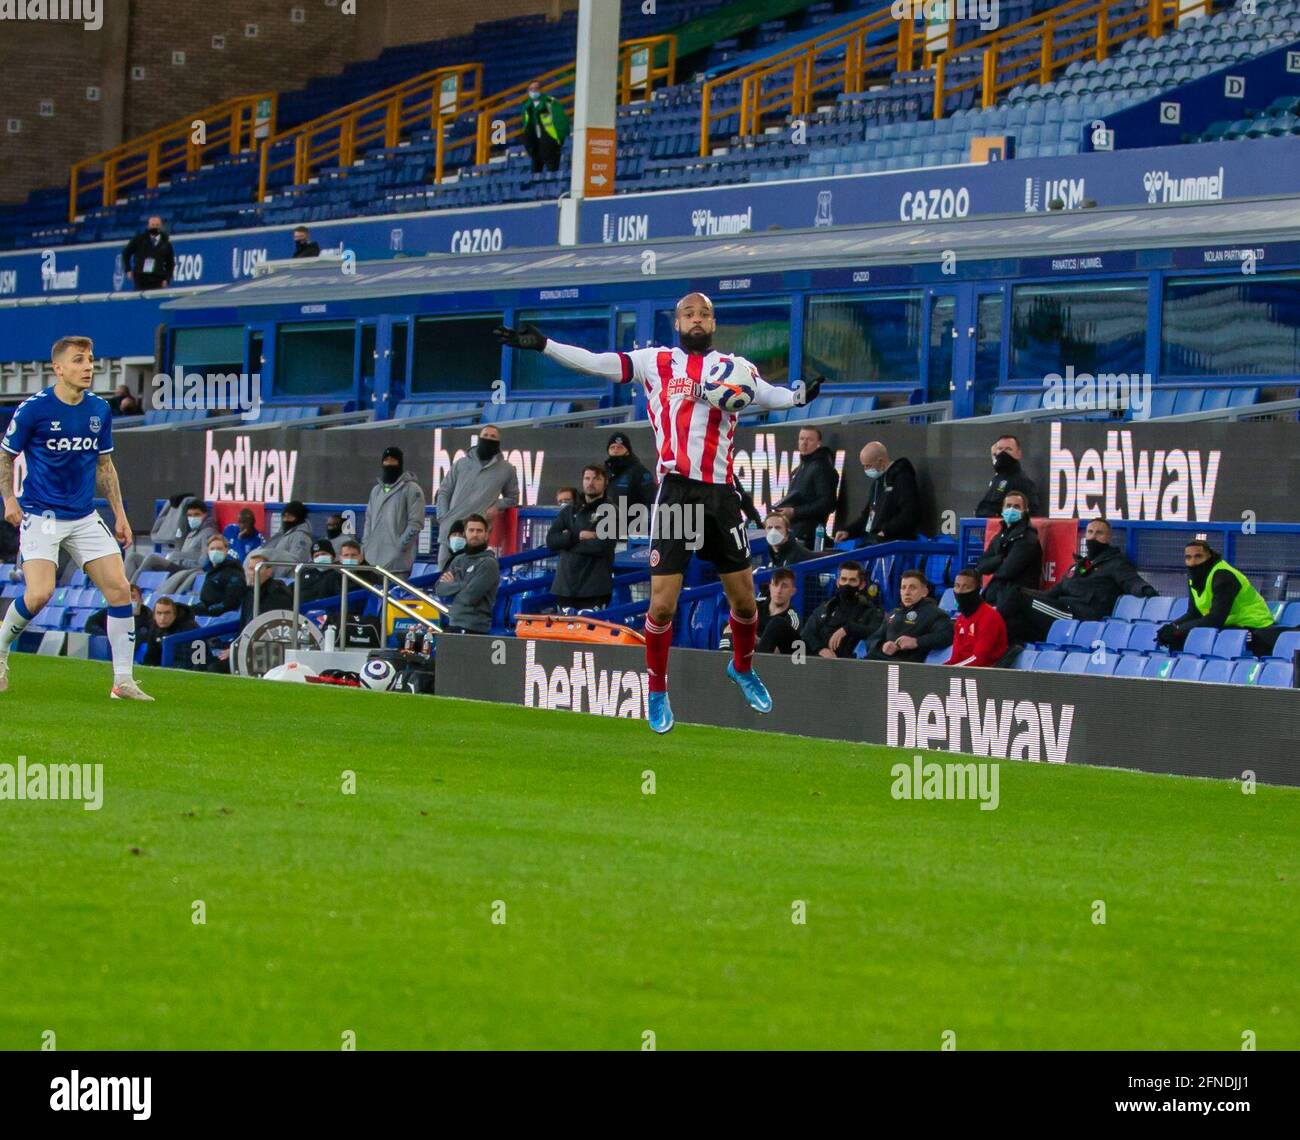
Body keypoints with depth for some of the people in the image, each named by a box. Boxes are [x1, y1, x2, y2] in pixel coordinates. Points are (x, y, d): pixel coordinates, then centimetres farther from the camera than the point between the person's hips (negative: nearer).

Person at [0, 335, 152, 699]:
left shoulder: (99, 410, 6)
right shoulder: (34, 408, -10)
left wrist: (119, 513, 14)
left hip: (84, 518, 5)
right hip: (41, 515, -5)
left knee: (120, 589, -5)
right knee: (39, 593, -20)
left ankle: (123, 681, 2)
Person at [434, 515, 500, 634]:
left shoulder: (488, 563, -7)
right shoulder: (458, 560, 16)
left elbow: (469, 596, -17)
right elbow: (439, 589, 8)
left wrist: (452, 585, 2)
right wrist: (461, 585, -8)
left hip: (474, 629, -7)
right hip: (452, 625, 7)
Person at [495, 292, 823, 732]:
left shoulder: (734, 365, 9)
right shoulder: (656, 361, 6)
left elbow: (767, 394, -7)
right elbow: (598, 364, 1)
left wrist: (798, 396, -28)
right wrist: (542, 345, -7)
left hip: (722, 494, 2)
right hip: (675, 492, -2)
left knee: (744, 596, 9)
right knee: (662, 602, -4)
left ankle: (743, 669, 37)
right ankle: (657, 693, 14)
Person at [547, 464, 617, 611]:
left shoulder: (610, 512, 2)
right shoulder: (569, 512, 17)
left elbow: (604, 545, -11)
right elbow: (551, 540, 5)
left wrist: (568, 541, -5)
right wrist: (579, 536, -9)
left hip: (595, 589, -5)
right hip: (565, 587, 5)